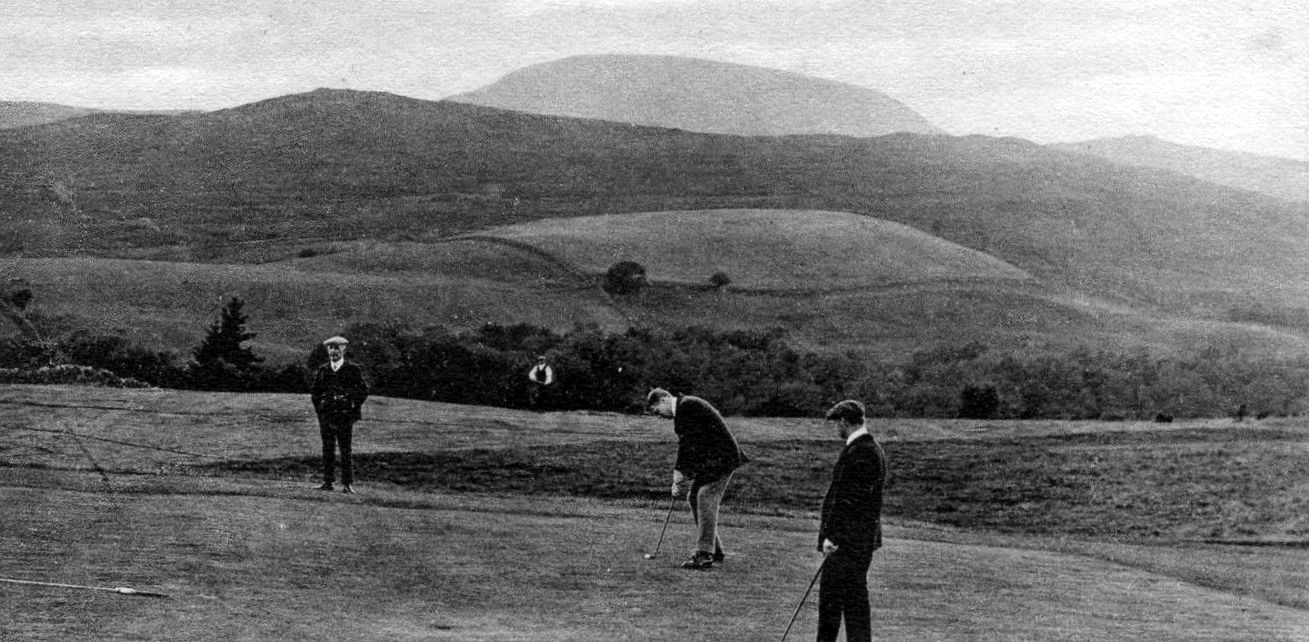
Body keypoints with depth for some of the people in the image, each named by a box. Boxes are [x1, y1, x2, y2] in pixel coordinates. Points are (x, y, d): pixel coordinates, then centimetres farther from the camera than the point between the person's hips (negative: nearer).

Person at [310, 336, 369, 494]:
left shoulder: (353, 370, 1)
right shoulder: (322, 370, 10)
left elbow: (364, 390, 5)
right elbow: (314, 391, 18)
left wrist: (354, 408, 1)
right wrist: (318, 408, 9)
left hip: (345, 416, -3)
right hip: (325, 416, 3)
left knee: (345, 451, -4)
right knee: (327, 450, 4)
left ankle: (347, 484, -2)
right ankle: (327, 482, 8)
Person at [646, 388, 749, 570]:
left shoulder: (687, 406, -16)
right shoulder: (682, 409, 16)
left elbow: (687, 441, -21)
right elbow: (686, 443, 17)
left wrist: (679, 473, -18)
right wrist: (680, 477, 10)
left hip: (721, 457, -10)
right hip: (709, 459, 10)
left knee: (706, 497, -17)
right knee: (693, 497, 11)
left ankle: (704, 555, -20)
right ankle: (714, 550, 18)